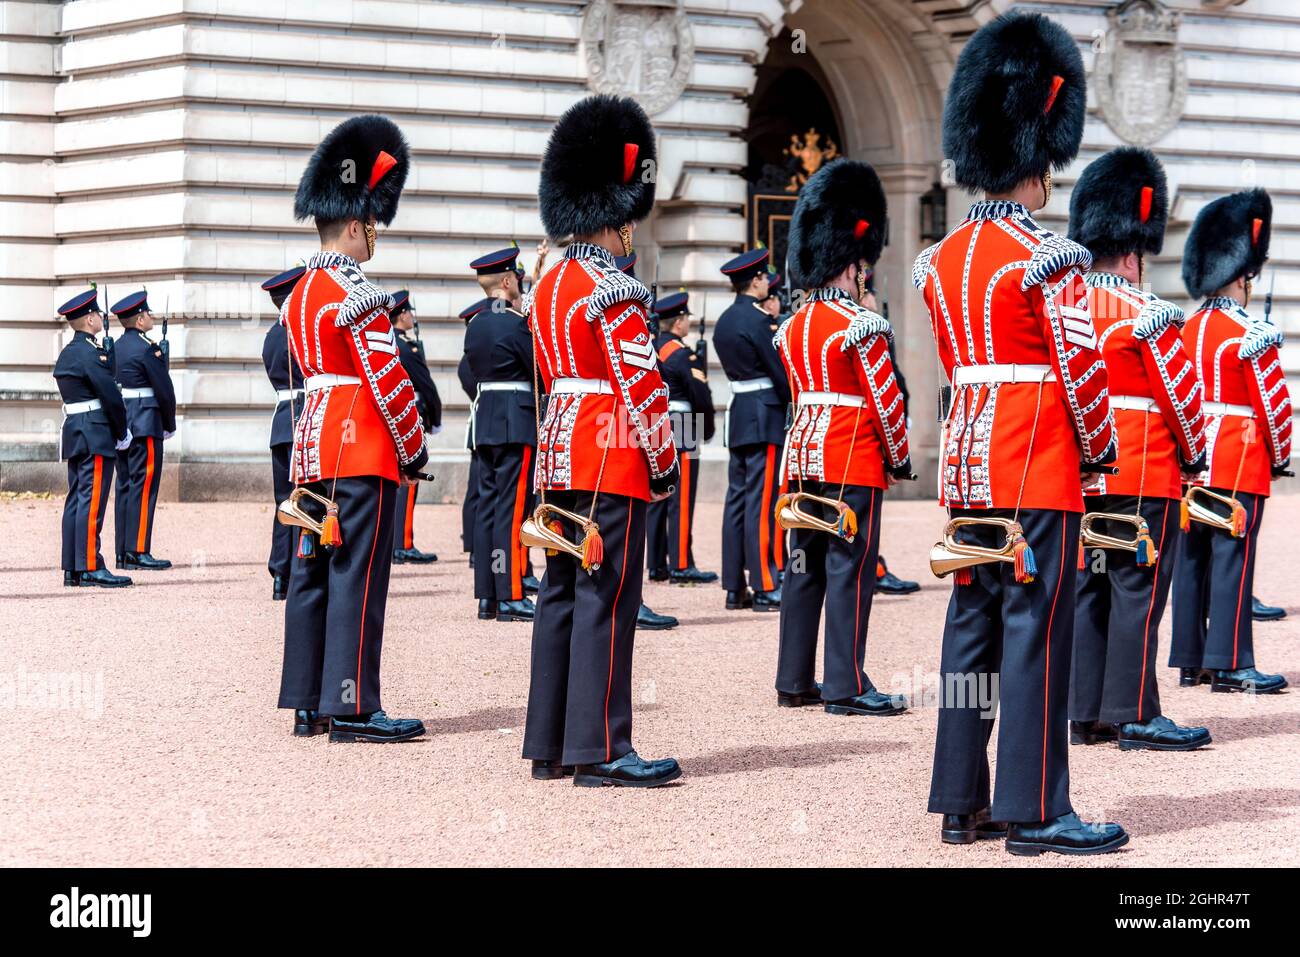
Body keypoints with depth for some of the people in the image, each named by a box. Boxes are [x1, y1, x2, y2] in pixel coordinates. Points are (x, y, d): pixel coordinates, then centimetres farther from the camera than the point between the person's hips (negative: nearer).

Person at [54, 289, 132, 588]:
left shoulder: (66, 354, 16)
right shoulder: (91, 353, -14)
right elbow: (111, 395, -15)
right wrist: (123, 433, -5)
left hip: (73, 432, 9)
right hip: (96, 435, -9)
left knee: (76, 500, 9)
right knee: (91, 501, -9)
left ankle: (72, 569, 11)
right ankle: (90, 568, -10)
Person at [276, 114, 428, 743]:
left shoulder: (301, 292, 15)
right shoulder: (355, 292, -14)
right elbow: (388, 379, -16)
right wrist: (414, 452, -6)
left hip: (314, 445, 9)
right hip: (363, 451, -9)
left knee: (312, 572, 9)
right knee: (357, 575, -7)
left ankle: (308, 703, 13)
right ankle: (352, 708, -7)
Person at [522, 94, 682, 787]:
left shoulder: (548, 286, 14)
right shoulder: (613, 290, -14)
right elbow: (641, 384, -16)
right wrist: (665, 465, -9)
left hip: (560, 450, 9)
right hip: (613, 460, -9)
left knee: (561, 595, 10)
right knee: (606, 600, -8)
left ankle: (549, 746, 13)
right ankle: (600, 750, -8)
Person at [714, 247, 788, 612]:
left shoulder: (724, 321, 13)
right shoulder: (757, 320, -14)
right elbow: (780, 370, -12)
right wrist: (795, 402, 1)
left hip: (737, 414, 9)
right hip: (764, 415, -9)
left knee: (737, 498, 8)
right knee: (762, 500, -8)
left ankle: (735, 587, 10)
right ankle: (765, 587, -8)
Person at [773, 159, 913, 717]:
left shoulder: (793, 328, 11)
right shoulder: (861, 326, -13)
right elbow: (884, 399, -12)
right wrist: (899, 458, -1)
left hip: (803, 456, 8)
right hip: (853, 462, -8)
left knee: (804, 567, 11)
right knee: (849, 568, -6)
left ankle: (794, 681, 14)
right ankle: (846, 686, -6)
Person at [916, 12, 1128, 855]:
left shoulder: (942, 259, 10)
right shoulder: (1049, 260, -13)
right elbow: (1081, 370, -13)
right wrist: (1100, 453, 1)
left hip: (966, 461, 8)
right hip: (1039, 469, -8)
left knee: (973, 625, 10)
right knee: (1037, 632, -5)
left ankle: (961, 801, 14)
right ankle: (1036, 813, -4)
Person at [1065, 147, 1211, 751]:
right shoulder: (1148, 316, -13)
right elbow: (1181, 394, -9)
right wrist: (1194, 456, 6)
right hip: (1144, 471, -7)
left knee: (1087, 588, 9)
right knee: (1138, 589, -4)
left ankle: (1085, 713, 11)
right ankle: (1135, 716, -4)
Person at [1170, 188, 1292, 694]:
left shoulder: (1187, 330, 10)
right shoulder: (1251, 334, -12)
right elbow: (1273, 403, -11)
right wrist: (1280, 456, 3)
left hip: (1193, 459, 8)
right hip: (1240, 463, -8)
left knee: (1192, 558, 9)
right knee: (1232, 557, -7)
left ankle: (1189, 661, 12)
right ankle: (1230, 665, -8)